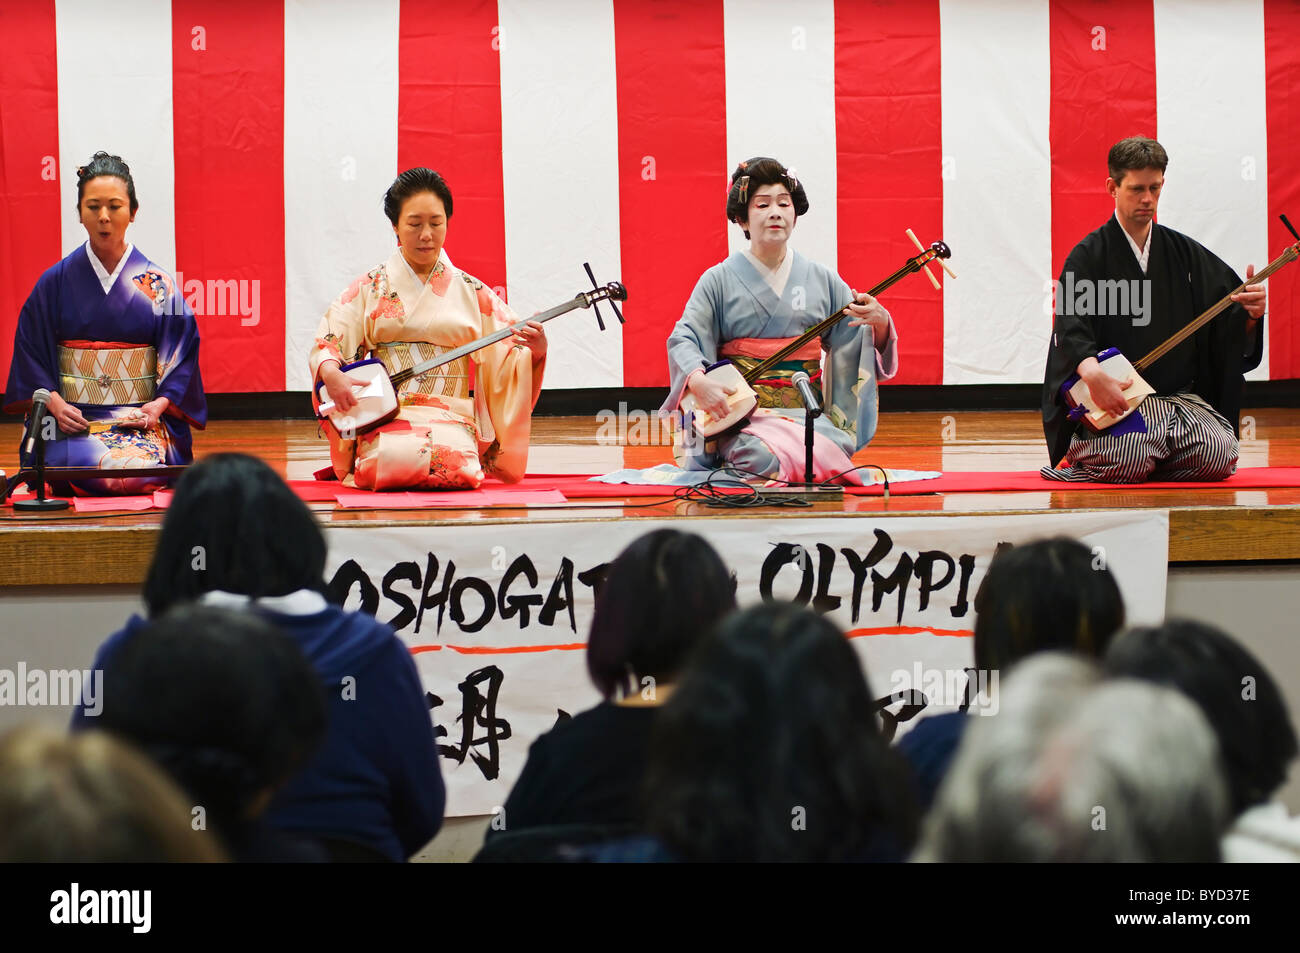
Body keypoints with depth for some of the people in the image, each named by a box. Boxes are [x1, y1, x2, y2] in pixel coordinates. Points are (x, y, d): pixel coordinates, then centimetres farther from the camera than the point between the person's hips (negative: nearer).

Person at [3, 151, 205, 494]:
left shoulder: (157, 283, 6)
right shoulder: (55, 282, 7)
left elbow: (183, 351, 7)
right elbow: (29, 350, 8)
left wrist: (160, 404, -9)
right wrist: (54, 402, -9)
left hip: (143, 418, 0)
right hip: (73, 421, 0)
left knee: (145, 464, -32)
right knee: (101, 466, -31)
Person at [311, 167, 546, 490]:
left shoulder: (470, 292, 12)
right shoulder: (370, 288, 9)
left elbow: (512, 351, 7)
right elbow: (325, 342, 2)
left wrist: (534, 350, -16)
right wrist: (331, 374, -20)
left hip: (451, 419, 1)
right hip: (384, 421, -1)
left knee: (456, 462, -33)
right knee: (397, 460, -34)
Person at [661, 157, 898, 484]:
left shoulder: (821, 280, 11)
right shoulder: (720, 280, 4)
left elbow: (857, 344, 10)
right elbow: (684, 339, -4)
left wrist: (879, 323, -14)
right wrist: (699, 382, -26)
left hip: (806, 415, 3)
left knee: (823, 452, -31)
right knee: (762, 456, -35)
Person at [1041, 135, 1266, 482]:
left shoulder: (1183, 253, 15)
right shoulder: (1089, 257, 2)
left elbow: (1230, 323, 9)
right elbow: (1071, 329, -13)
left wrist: (1251, 313, -16)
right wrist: (1092, 374, -34)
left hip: (1180, 395, 4)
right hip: (1113, 400, -4)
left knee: (1219, 454, -24)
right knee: (1129, 456, -33)